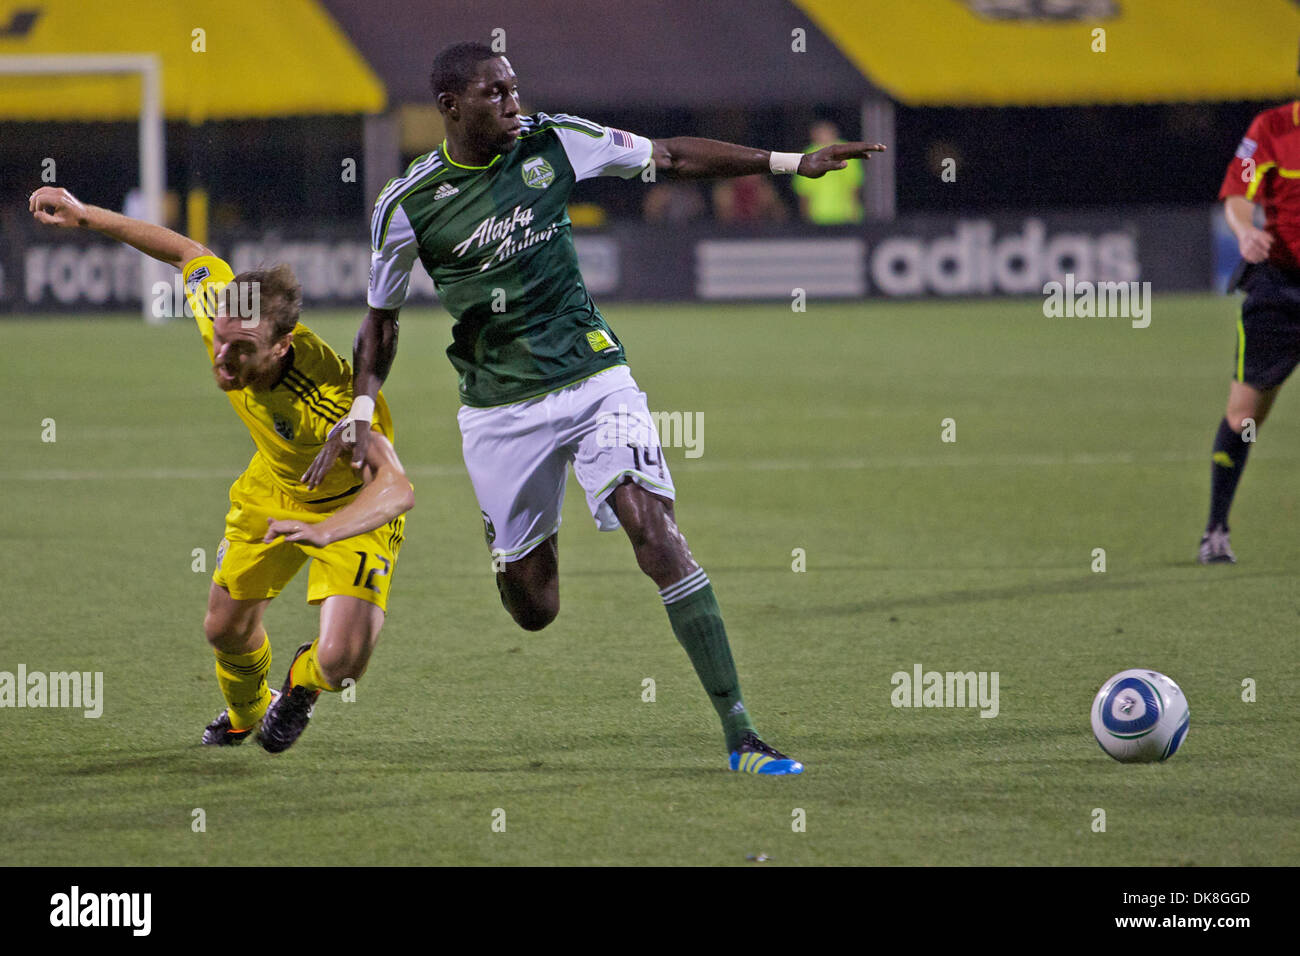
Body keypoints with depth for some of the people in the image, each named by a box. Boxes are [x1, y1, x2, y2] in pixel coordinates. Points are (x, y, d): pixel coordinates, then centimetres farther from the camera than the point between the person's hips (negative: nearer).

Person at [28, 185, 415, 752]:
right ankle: (245, 712, 48)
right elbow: (192, 254, -6)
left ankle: (304, 682, 22)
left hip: (352, 507, -6)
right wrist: (85, 216, -3)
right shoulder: (225, 316, -27)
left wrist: (322, 532, -68)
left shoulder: (328, 399, -44)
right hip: (271, 490, 6)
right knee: (226, 628, 11)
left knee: (340, 661, -19)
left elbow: (397, 489, -52)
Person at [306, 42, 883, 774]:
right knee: (534, 609, 0)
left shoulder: (554, 142, -2)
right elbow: (383, 318, 6)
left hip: (592, 376, 1)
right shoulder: (408, 206, -6)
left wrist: (794, 163, -1)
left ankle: (740, 734, -20)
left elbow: (674, 158, 4)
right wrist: (359, 416, -5)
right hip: (499, 408, -1)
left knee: (656, 528, -19)